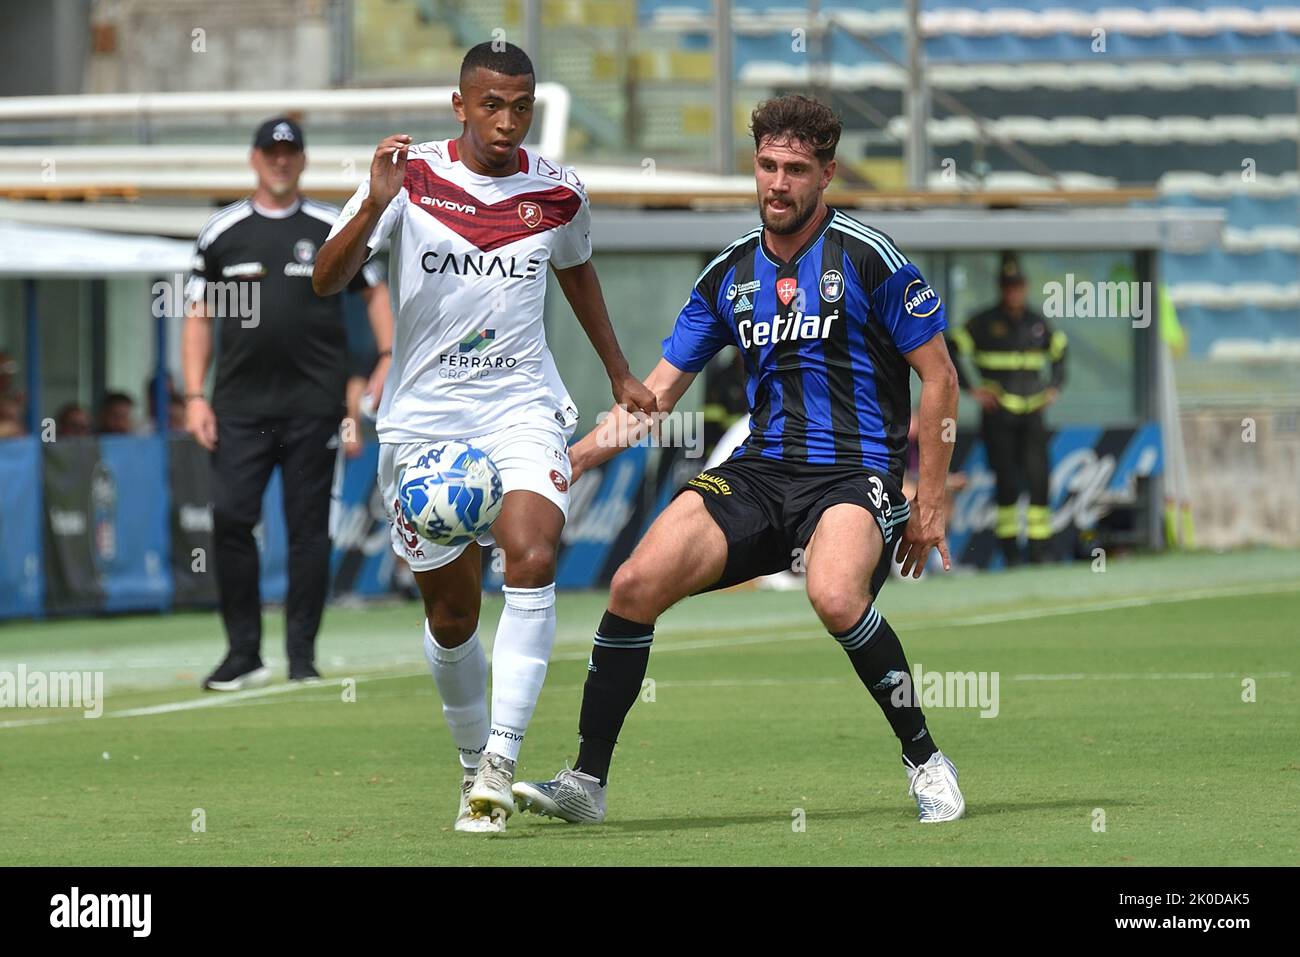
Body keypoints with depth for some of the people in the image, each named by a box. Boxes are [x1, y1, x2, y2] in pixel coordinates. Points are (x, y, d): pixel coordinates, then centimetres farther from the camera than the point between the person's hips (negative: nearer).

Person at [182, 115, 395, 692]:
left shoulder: (333, 229, 7)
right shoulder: (222, 232, 8)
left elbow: (374, 291, 13)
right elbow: (198, 318, 9)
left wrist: (389, 359, -3)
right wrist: (195, 397, 0)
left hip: (313, 404, 0)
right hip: (241, 406, 1)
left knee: (308, 526, 0)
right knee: (230, 517, -9)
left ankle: (302, 656, 6)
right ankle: (243, 655, -1)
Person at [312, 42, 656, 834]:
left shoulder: (558, 193, 1)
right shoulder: (412, 178, -6)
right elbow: (327, 280, -12)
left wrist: (620, 374, 29)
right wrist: (374, 208, -29)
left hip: (523, 409, 0)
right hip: (425, 418, 0)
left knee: (533, 560, -24)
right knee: (452, 612, 6)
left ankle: (501, 761, -25)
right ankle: (475, 761, 29)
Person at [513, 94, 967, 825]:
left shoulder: (868, 258, -5)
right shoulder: (730, 273, 10)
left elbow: (939, 377, -1)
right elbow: (658, 391, 15)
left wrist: (931, 500, -4)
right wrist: (575, 458, 2)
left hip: (855, 473, -5)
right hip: (760, 470, 5)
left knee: (836, 596, -36)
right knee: (636, 584, -14)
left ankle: (926, 760, -14)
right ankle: (587, 783, -4)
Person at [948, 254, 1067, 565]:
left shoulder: (1037, 323, 11)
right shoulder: (984, 323, -2)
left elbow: (1059, 350, 28)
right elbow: (951, 351, -3)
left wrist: (1054, 386, 17)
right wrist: (970, 388, -7)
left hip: (1032, 413, 3)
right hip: (997, 414, -3)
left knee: (1039, 479, -5)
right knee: (1007, 483, -7)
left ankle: (1040, 550, -1)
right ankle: (1009, 552, 1)